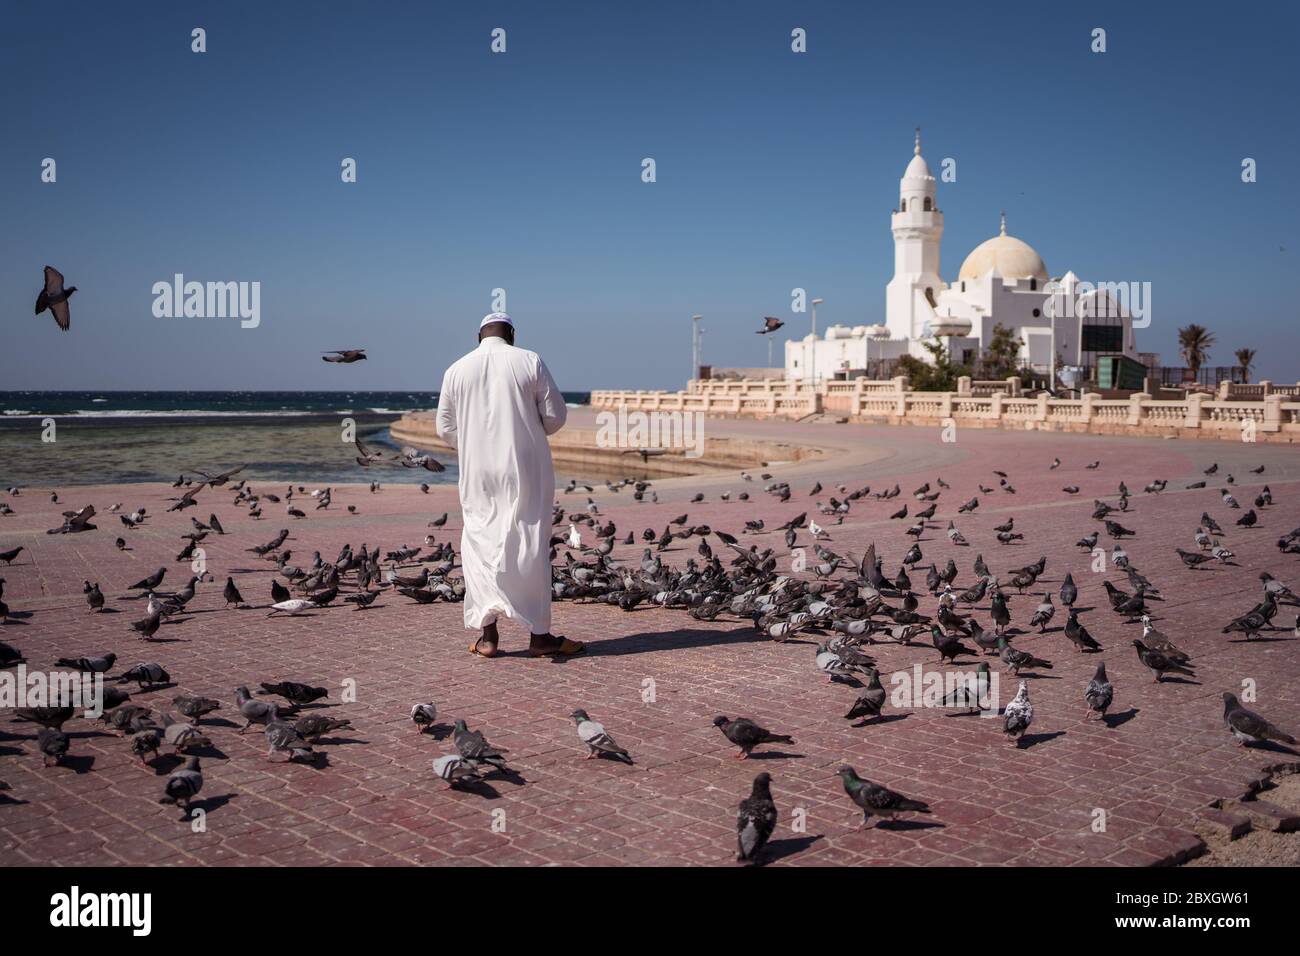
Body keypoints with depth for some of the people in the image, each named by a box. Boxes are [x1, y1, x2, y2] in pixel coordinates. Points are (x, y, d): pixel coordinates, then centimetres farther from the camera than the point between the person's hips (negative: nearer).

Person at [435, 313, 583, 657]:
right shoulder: (529, 361, -2)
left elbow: (445, 429, 8)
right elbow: (555, 415, -2)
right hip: (526, 470, -1)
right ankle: (539, 634, 7)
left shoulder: (456, 370, 4)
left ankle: (487, 633, 3)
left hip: (478, 473, 2)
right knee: (529, 546, 4)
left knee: (480, 545, 9)